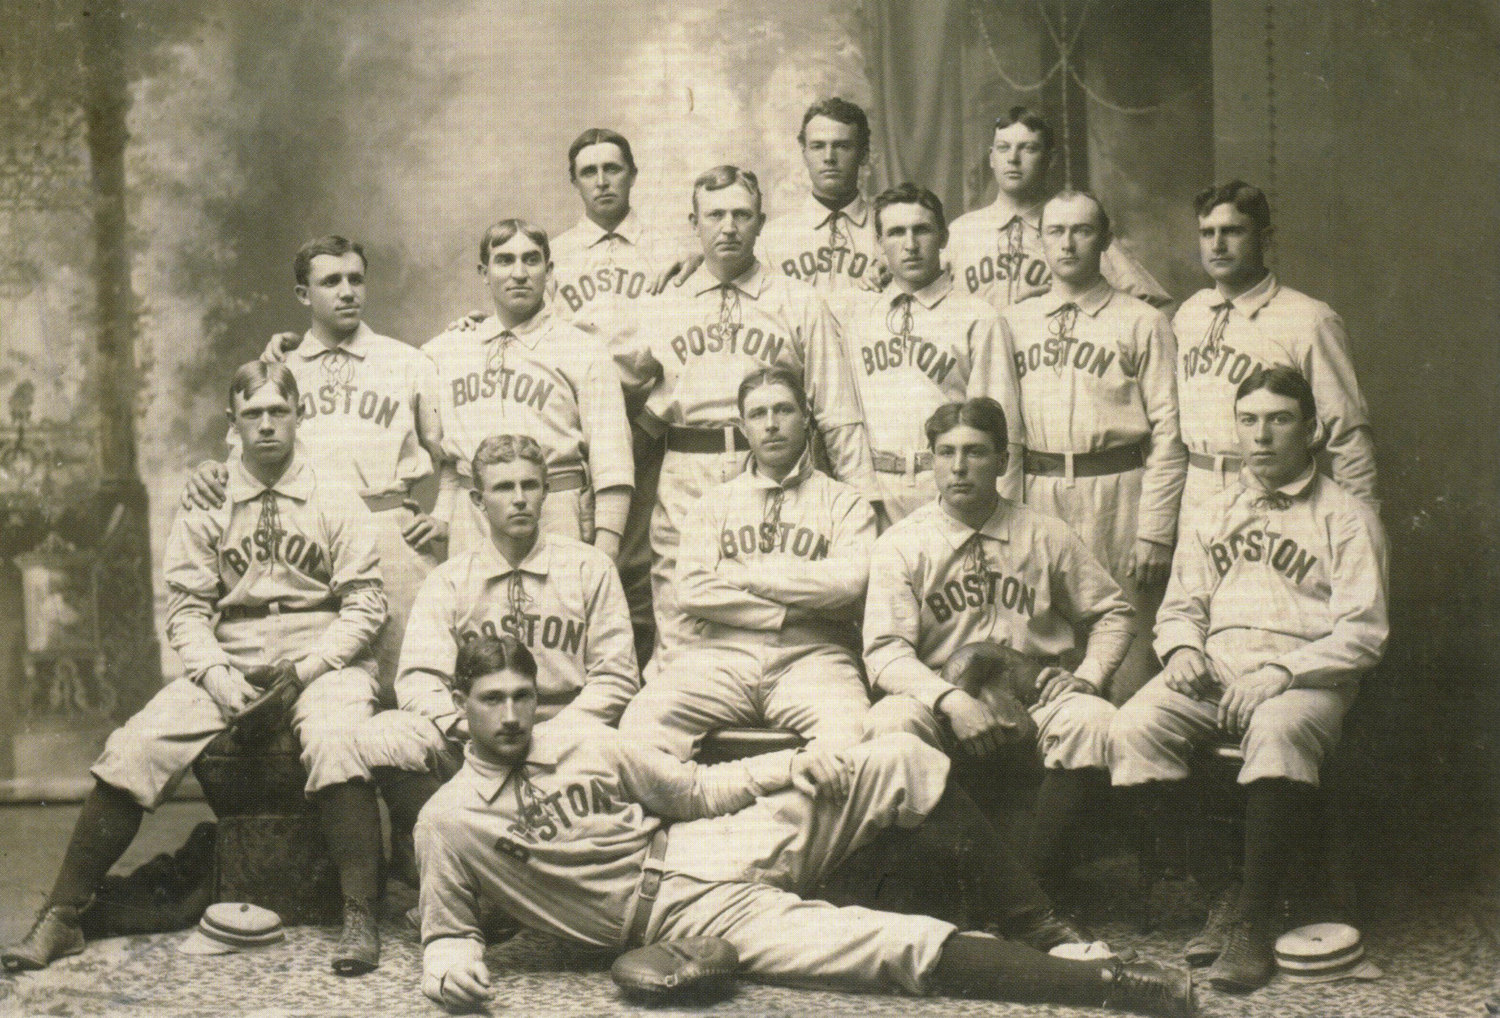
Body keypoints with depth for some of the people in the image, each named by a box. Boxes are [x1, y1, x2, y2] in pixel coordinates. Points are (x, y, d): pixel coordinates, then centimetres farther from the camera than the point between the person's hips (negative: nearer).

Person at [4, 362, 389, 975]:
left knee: (333, 742, -35)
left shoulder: (335, 500, 4)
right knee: (134, 748, -18)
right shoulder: (204, 505, 9)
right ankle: (61, 919, -9)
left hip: (323, 656, -2)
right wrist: (216, 674, -11)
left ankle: (360, 919, -27)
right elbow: (186, 606, 7)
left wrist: (306, 669, -14)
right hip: (229, 662, 2)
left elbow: (364, 602, 0)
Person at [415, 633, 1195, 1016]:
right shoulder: (449, 820, -3)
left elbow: (692, 789, 11)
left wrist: (791, 769, -2)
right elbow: (448, 931, 4)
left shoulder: (581, 743, 6)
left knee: (894, 763, -9)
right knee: (906, 948, -23)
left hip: (713, 848, 5)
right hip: (690, 915, -5)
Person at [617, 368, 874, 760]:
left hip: (812, 655, -1)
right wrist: (789, 610, -3)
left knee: (850, 740, -35)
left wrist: (742, 574, 0)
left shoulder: (844, 502, 17)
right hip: (722, 651, 2)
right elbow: (692, 591, 5)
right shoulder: (714, 503, 23)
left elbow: (849, 581, -4)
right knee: (642, 723, -28)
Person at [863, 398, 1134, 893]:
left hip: (1035, 695, 1)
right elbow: (885, 652, -5)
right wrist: (950, 698, -22)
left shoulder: (1045, 535, 10)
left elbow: (1111, 612, 19)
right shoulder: (900, 545, 4)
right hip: (940, 699, -1)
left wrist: (1089, 675, -1)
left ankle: (1034, 882, -20)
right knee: (889, 721, -33)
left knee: (1093, 721, -31)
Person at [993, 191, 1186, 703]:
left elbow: (1167, 430, -1)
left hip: (1117, 491, -3)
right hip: (1036, 492, 3)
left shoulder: (1142, 322, 4)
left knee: (1125, 651, -5)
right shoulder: (1013, 322, 15)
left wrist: (1155, 530, -8)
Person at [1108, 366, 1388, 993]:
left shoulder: (1346, 517, 8)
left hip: (1305, 677, -4)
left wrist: (1279, 673, -16)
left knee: (1278, 731, -39)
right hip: (1214, 670, 4)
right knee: (1132, 730, -27)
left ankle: (1254, 918, -26)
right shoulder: (1215, 515, 24)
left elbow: (1362, 634, -1)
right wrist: (1183, 647, 0)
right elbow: (1181, 605, 25)